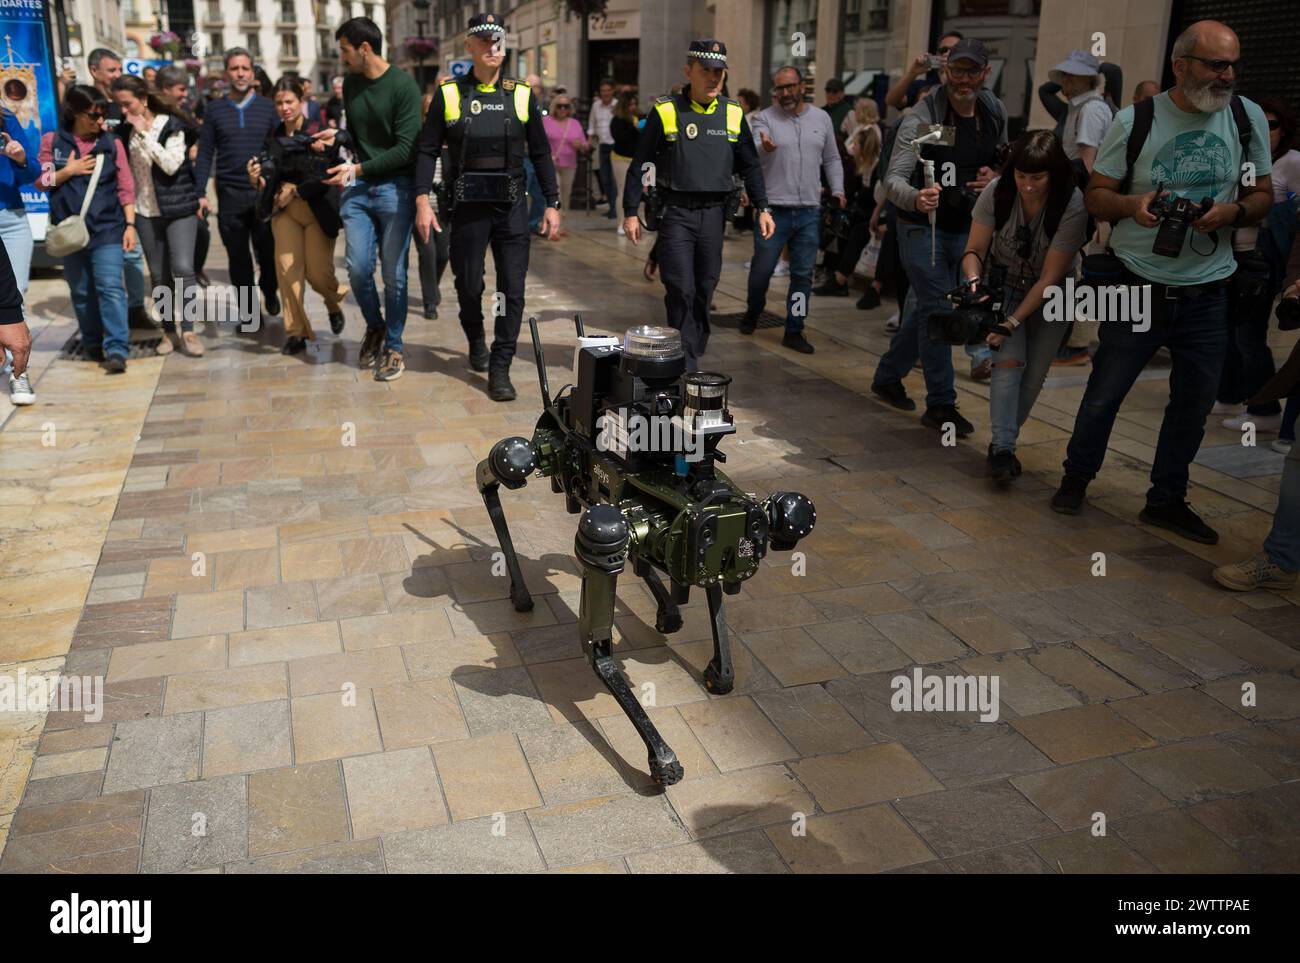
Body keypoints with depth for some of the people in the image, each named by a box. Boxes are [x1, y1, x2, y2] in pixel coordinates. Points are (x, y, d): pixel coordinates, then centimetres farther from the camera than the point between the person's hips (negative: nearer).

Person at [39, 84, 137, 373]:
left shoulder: (112, 143, 4)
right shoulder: (53, 141, 5)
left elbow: (126, 187, 4)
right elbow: (40, 182, 7)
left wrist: (130, 224, -3)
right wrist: (68, 171, -8)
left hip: (107, 228, -2)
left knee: (110, 287, -13)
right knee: (81, 291, 10)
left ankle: (116, 350, -15)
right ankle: (93, 345, 24)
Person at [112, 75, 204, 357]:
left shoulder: (171, 125, -6)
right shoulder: (125, 129, 6)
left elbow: (172, 164, -18)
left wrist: (144, 133, -17)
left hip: (178, 208, -4)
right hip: (146, 211, 4)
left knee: (183, 268, -14)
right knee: (159, 275, 6)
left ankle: (188, 332, -5)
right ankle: (168, 331, 16)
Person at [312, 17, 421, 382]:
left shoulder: (403, 85, -9)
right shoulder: (351, 84, 11)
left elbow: (406, 148, -14)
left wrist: (358, 169, -16)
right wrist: (339, 136, 2)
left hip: (395, 187, -5)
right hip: (358, 188, 5)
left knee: (393, 273, -1)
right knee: (358, 269, -2)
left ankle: (393, 346, 12)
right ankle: (374, 327, 23)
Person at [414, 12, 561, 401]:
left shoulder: (522, 95, 6)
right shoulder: (449, 94, 3)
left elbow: (541, 154, 10)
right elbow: (428, 150, 3)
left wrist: (552, 204, 5)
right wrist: (423, 200, -6)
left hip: (512, 206, 1)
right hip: (468, 206, 0)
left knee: (512, 290, -4)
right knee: (469, 285, 8)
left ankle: (499, 369, 4)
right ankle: (476, 339, 38)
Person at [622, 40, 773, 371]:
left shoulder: (733, 114, 9)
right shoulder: (665, 112, -1)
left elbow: (750, 166, 16)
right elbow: (639, 163, 2)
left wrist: (762, 208, 8)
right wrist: (630, 212, -2)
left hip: (713, 213, 4)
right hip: (675, 213, -3)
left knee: (704, 289, 8)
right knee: (681, 290, -10)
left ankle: (693, 354, 20)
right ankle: (685, 365, -3)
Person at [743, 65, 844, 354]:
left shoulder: (822, 118, 10)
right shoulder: (765, 118, -1)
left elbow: (832, 159, 19)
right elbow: (753, 156, -18)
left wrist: (837, 190, 5)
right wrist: (764, 147, -41)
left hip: (809, 212, 3)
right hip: (773, 210, -3)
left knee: (803, 274, 5)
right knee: (762, 270, 5)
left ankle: (794, 330, 15)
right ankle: (752, 313, 32)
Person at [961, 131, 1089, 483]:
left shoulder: (1072, 206, -25)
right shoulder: (998, 191, -20)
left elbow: (1050, 278, -23)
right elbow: (974, 250, -11)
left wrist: (1013, 321, -30)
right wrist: (974, 283, -32)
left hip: (1048, 294, 0)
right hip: (1004, 284, 1)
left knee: (1034, 375, -2)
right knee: (1010, 360, -19)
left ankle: (1003, 441, 17)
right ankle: (1002, 449, -18)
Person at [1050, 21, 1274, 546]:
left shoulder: (1248, 117, 1)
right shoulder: (1135, 120, -5)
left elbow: (1262, 195, 8)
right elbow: (1096, 196, -1)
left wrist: (1233, 212, -15)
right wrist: (1133, 204, -22)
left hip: (1206, 295, 3)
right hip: (1139, 286, -2)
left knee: (1193, 404, 10)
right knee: (1104, 393, 5)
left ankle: (1166, 501, 27)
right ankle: (1076, 478, 27)